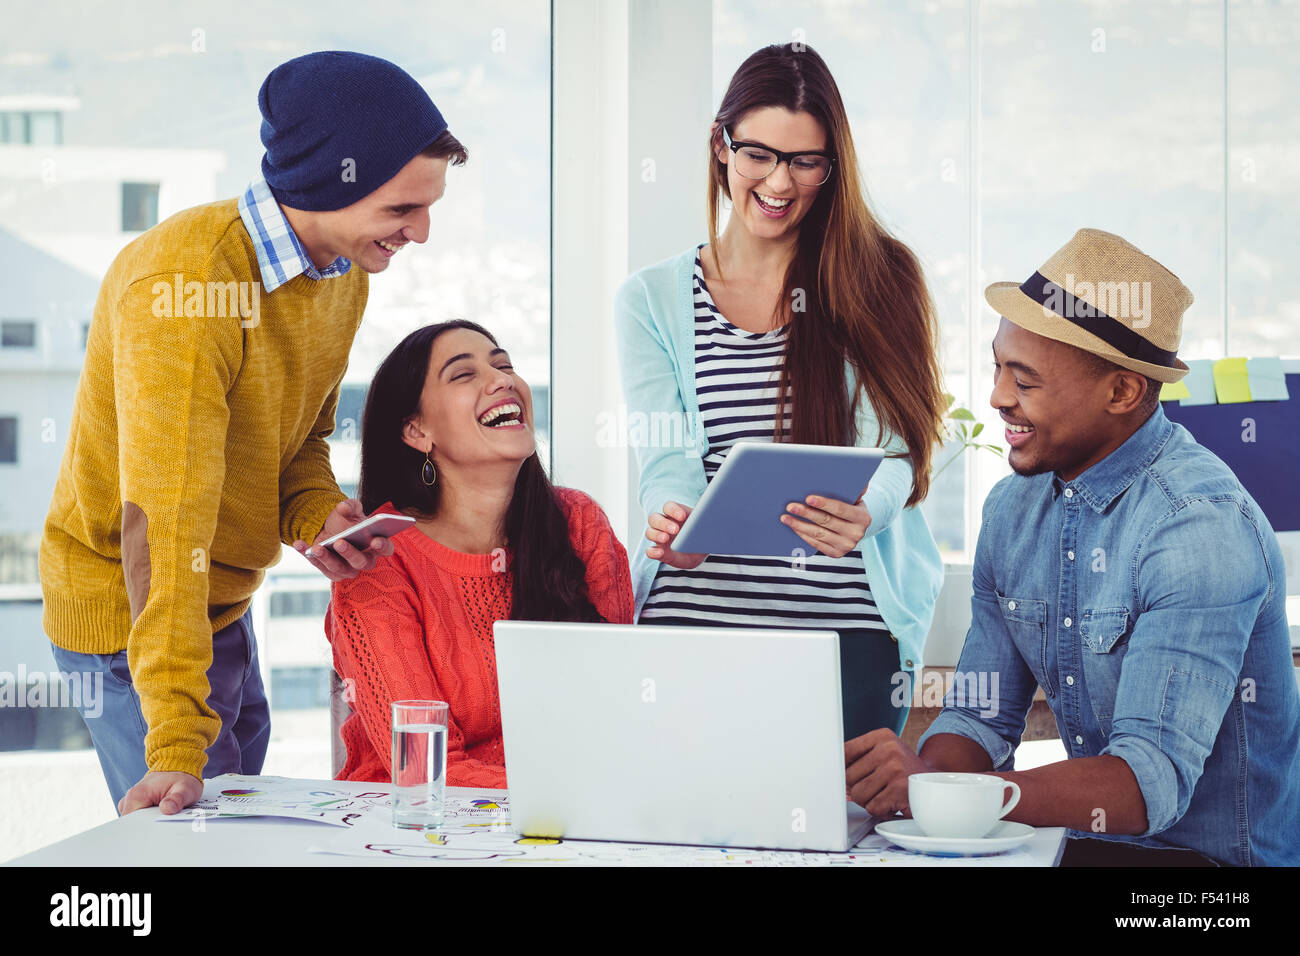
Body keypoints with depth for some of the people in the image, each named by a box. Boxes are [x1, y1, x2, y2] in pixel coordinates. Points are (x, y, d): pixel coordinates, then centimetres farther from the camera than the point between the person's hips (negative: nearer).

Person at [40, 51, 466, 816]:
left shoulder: (348, 267, -2)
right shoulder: (181, 283, -30)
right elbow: (167, 524, -34)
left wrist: (314, 511, -14)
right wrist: (177, 747, -37)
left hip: (227, 601, 8)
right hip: (135, 611, -8)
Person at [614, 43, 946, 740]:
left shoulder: (875, 279, 9)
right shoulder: (650, 301, 11)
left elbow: (892, 452, -2)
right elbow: (666, 462, 1)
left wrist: (862, 514, -25)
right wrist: (677, 523, -23)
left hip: (849, 627, 0)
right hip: (696, 613, 1)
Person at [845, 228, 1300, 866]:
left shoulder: (1201, 527, -20)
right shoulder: (1013, 505, 4)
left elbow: (1149, 785, -28)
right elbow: (981, 718, 6)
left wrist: (932, 788, -37)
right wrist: (920, 773, -17)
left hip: (1216, 857, -6)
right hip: (1086, 838, 6)